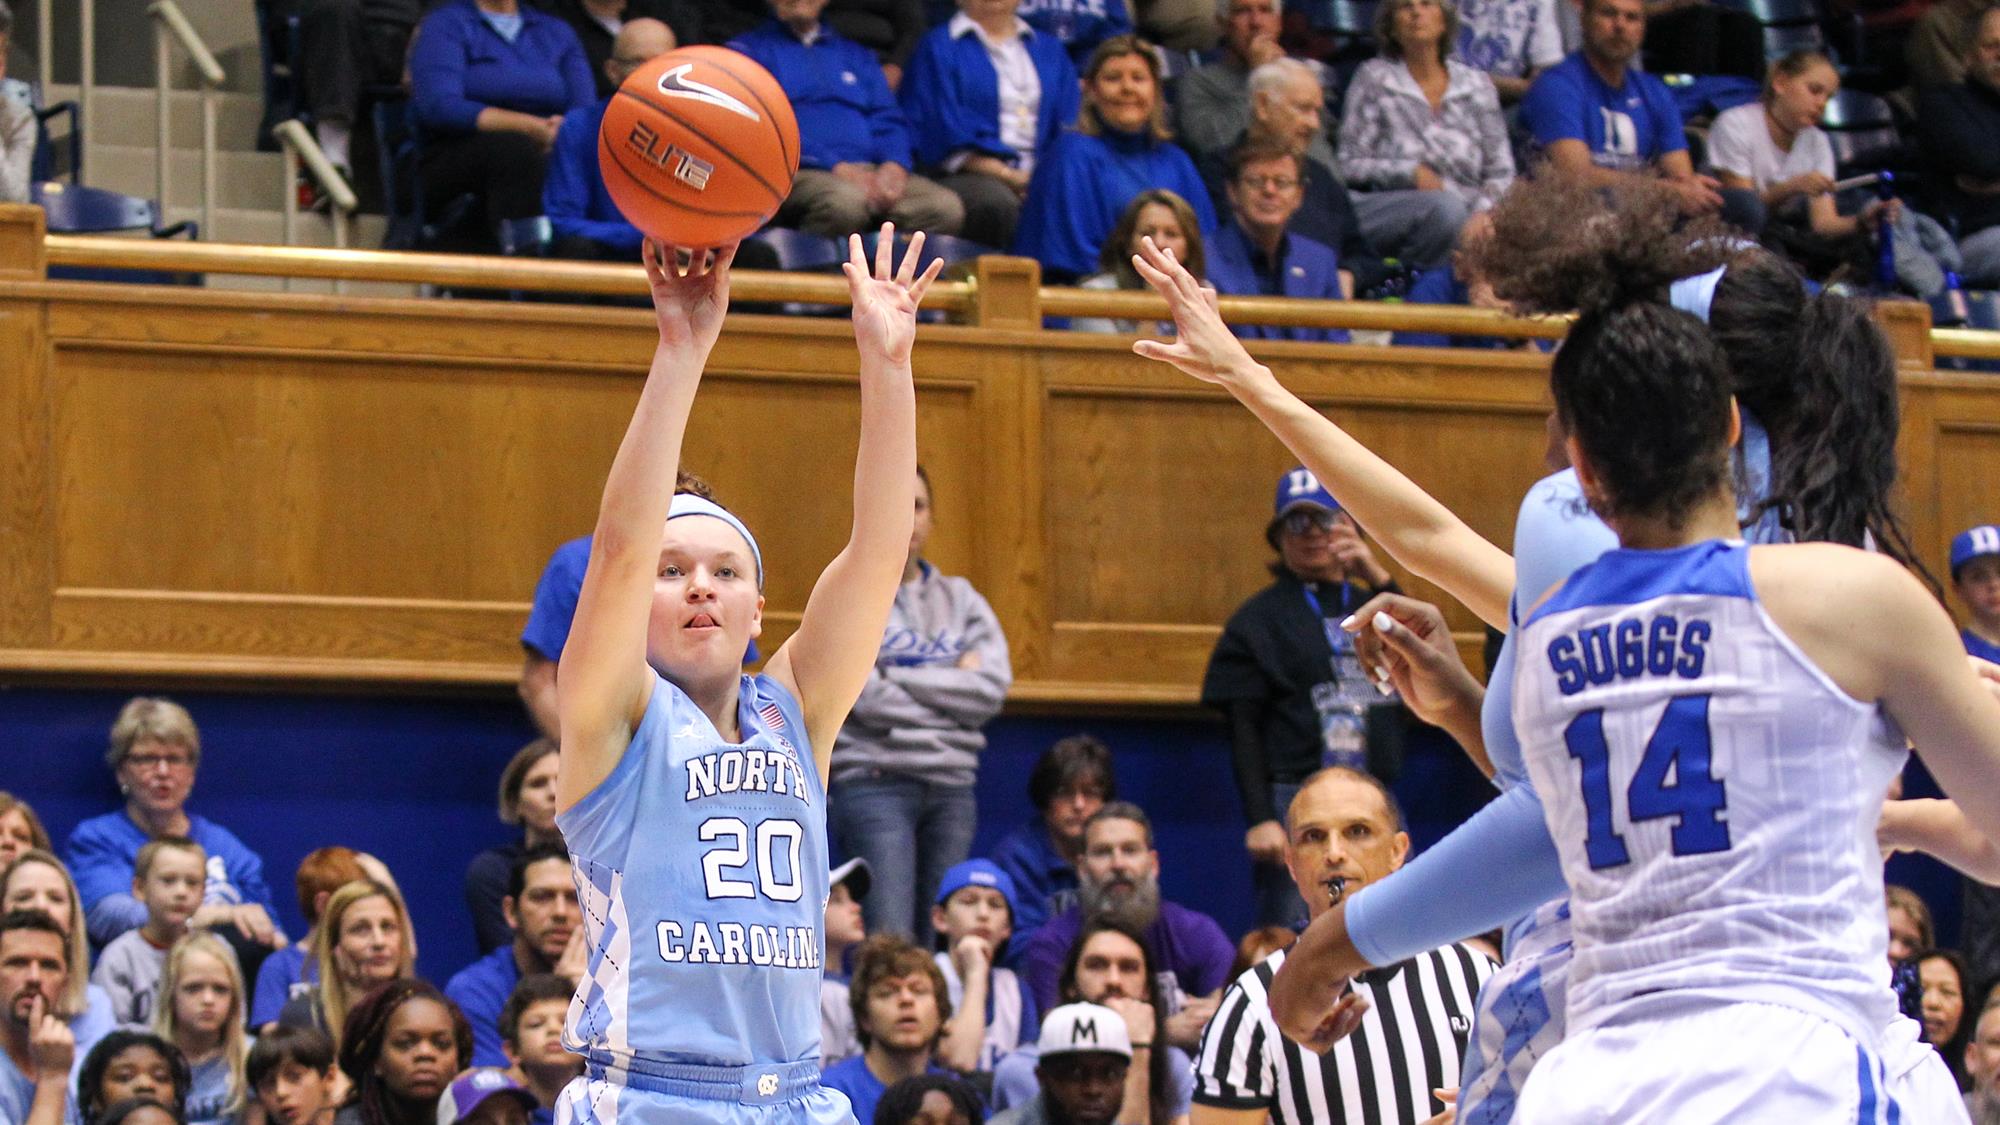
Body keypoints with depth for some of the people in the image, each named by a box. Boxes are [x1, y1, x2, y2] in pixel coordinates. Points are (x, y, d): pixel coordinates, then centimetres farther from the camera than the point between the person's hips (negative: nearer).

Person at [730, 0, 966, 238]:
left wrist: (894, 165, -5)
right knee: (845, 201, -40)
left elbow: (888, 121, 19)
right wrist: (836, 166, -14)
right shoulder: (750, 48, 12)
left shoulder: (856, 54, 28)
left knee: (945, 207, -25)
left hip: (871, 171, 4)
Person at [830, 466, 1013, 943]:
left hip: (952, 784, 5)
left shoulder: (961, 599, 14)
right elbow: (867, 698, -11)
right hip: (877, 782, -5)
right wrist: (952, 684, -3)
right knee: (890, 944, -13)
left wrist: (899, 675, -6)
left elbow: (993, 688, -1)